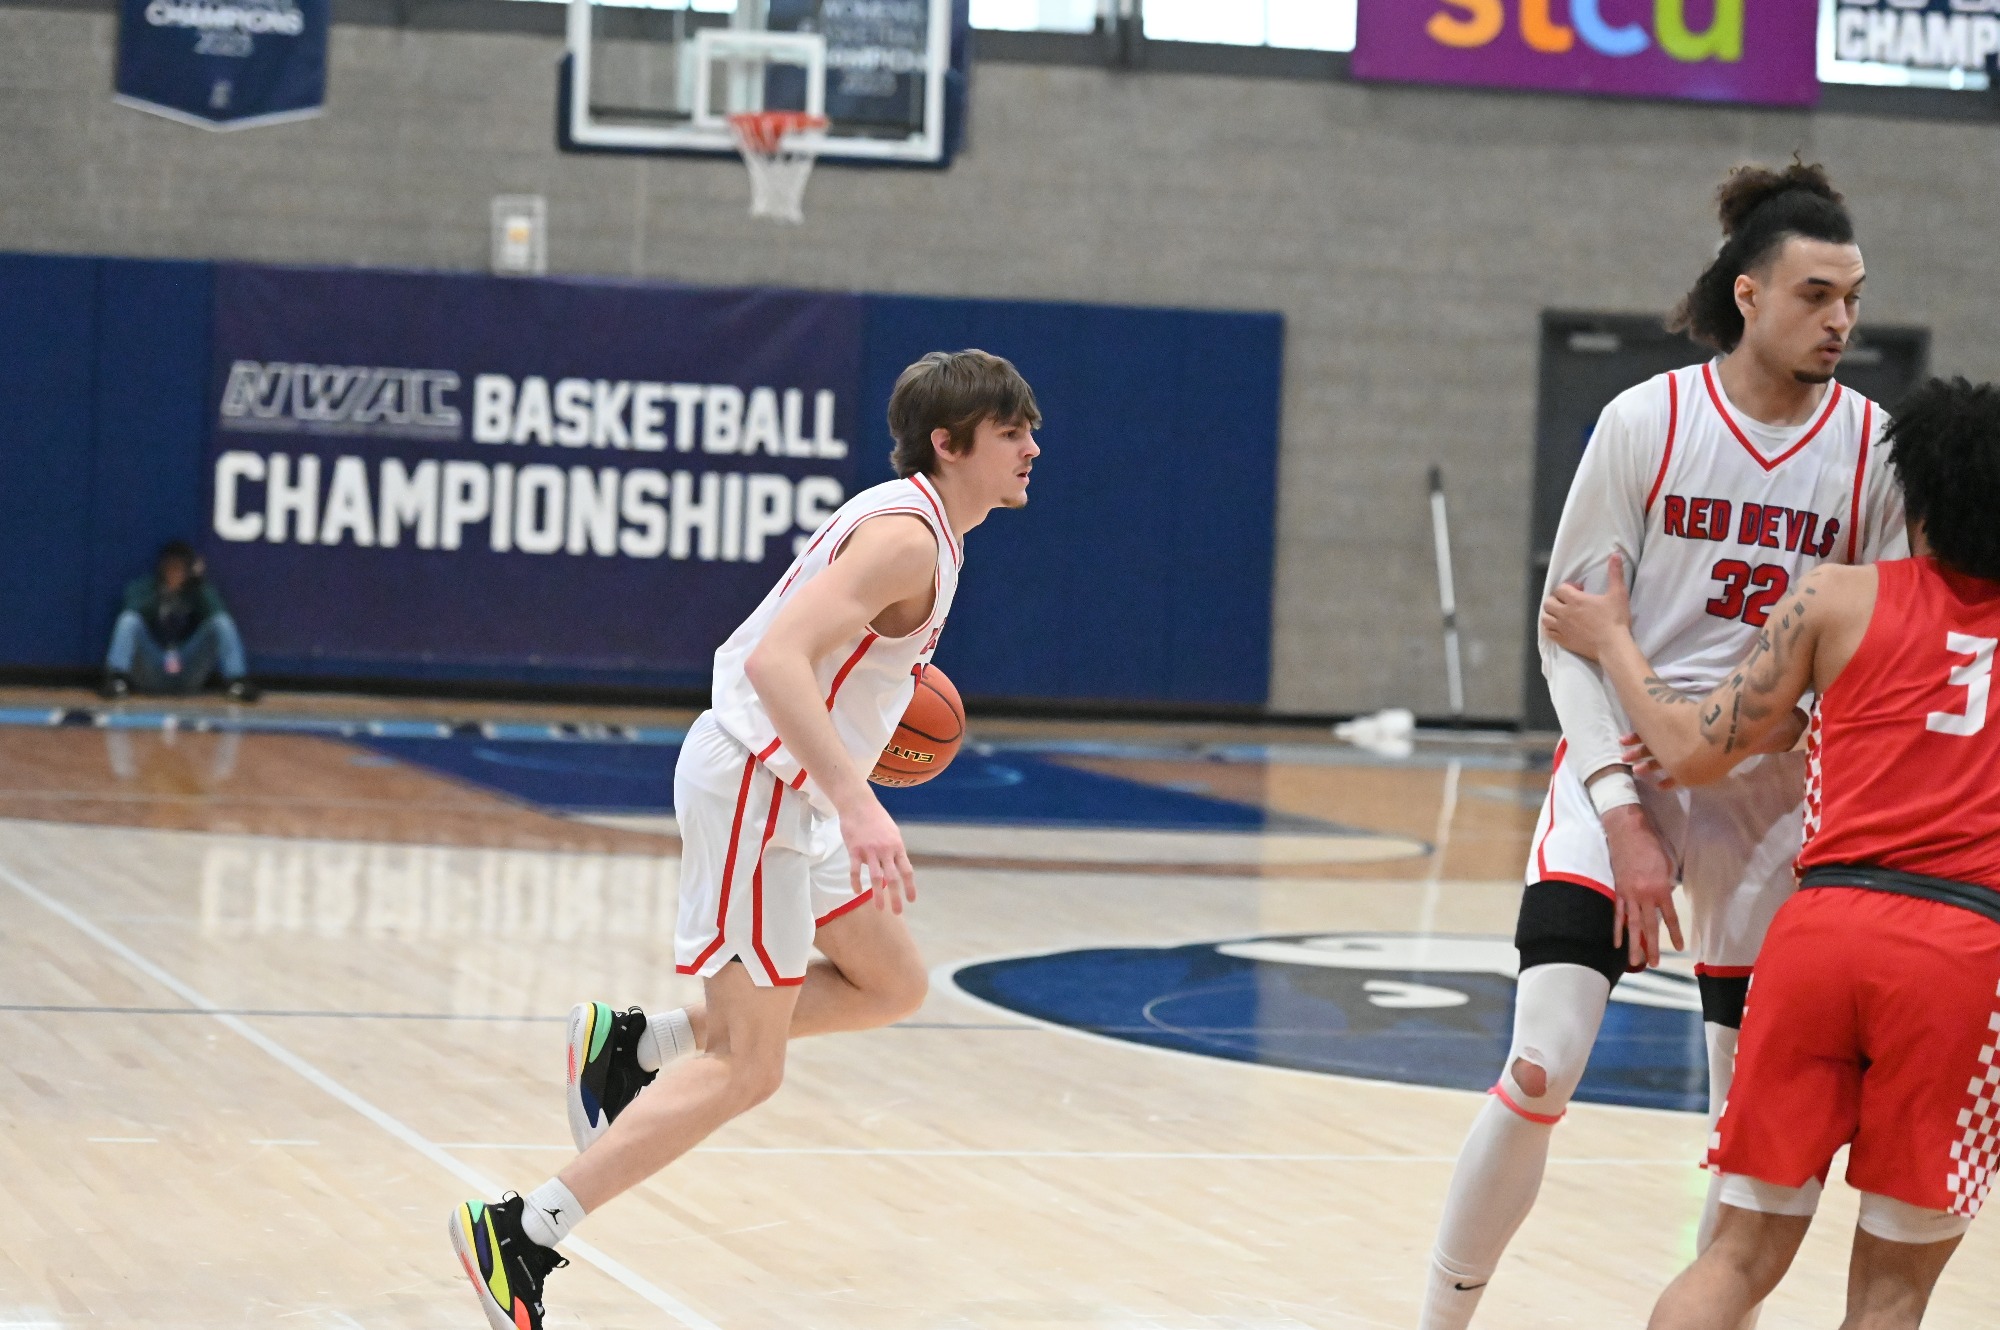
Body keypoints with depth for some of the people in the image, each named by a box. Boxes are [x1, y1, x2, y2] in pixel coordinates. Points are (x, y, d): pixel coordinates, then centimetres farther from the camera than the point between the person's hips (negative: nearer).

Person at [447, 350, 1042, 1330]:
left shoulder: (918, 524, 13)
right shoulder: (906, 537, -19)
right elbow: (775, 661, -32)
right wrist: (857, 803, -37)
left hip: (792, 793, 10)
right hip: (757, 784, -10)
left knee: (893, 985, 18)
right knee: (746, 1068, -8)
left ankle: (636, 1047, 16)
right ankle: (522, 1235, -8)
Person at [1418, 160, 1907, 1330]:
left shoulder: (1874, 448, -1)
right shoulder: (1649, 422, -6)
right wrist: (1625, 816, -12)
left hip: (1776, 792, 3)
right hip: (1623, 765, -2)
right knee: (1543, 1070, -15)